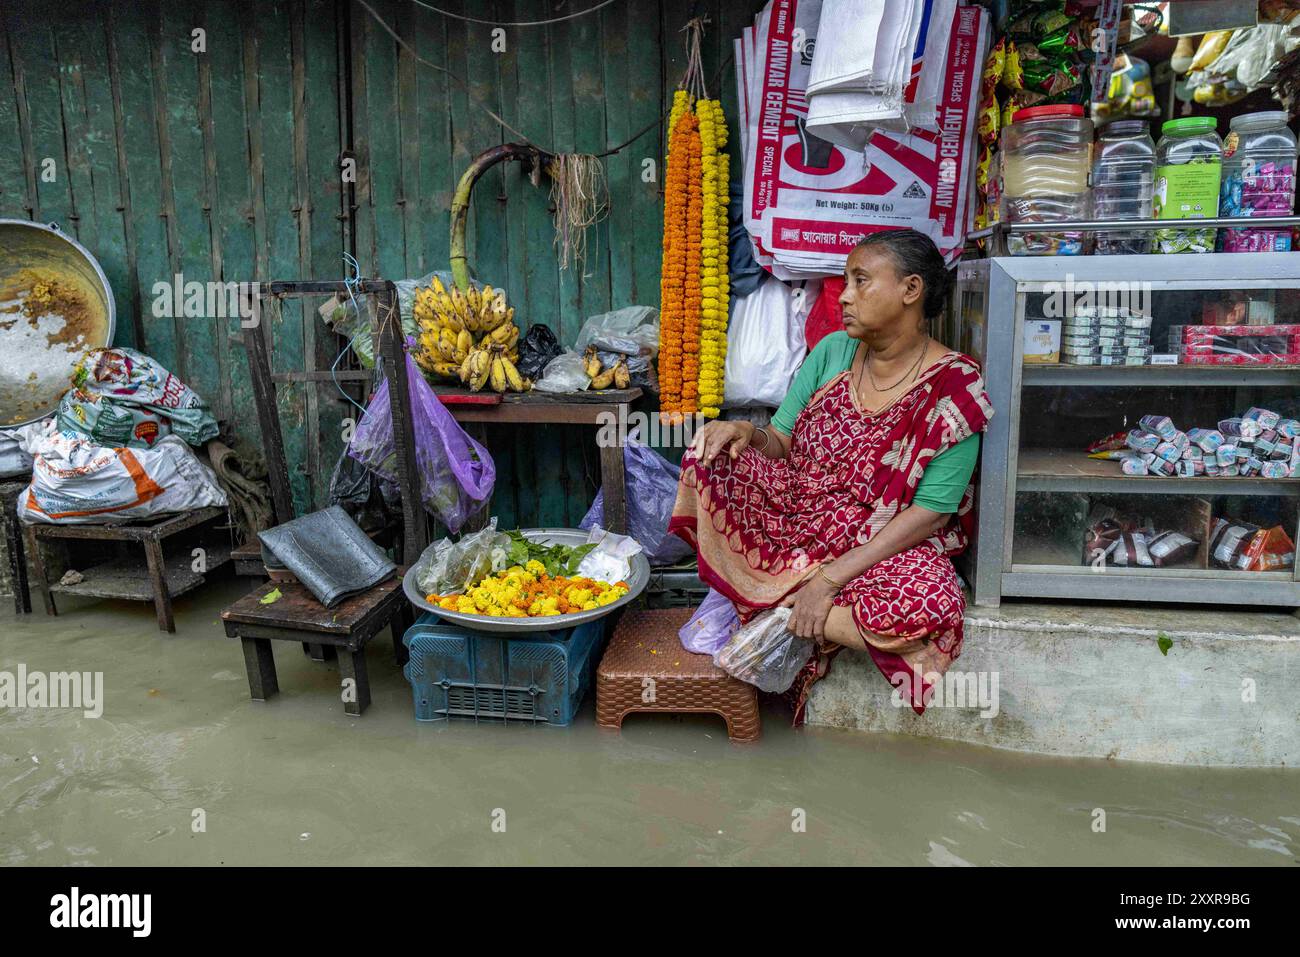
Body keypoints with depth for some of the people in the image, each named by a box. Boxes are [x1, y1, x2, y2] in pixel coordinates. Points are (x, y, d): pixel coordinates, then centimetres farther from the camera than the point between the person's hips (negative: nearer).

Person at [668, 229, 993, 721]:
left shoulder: (955, 389, -14)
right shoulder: (833, 351, 1)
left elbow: (930, 513, -18)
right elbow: (781, 443, 3)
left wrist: (831, 577, -24)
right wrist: (747, 433, -23)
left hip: (880, 547, -3)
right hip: (792, 516, 4)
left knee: (931, 604, -36)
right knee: (710, 451, -15)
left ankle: (783, 616, -17)